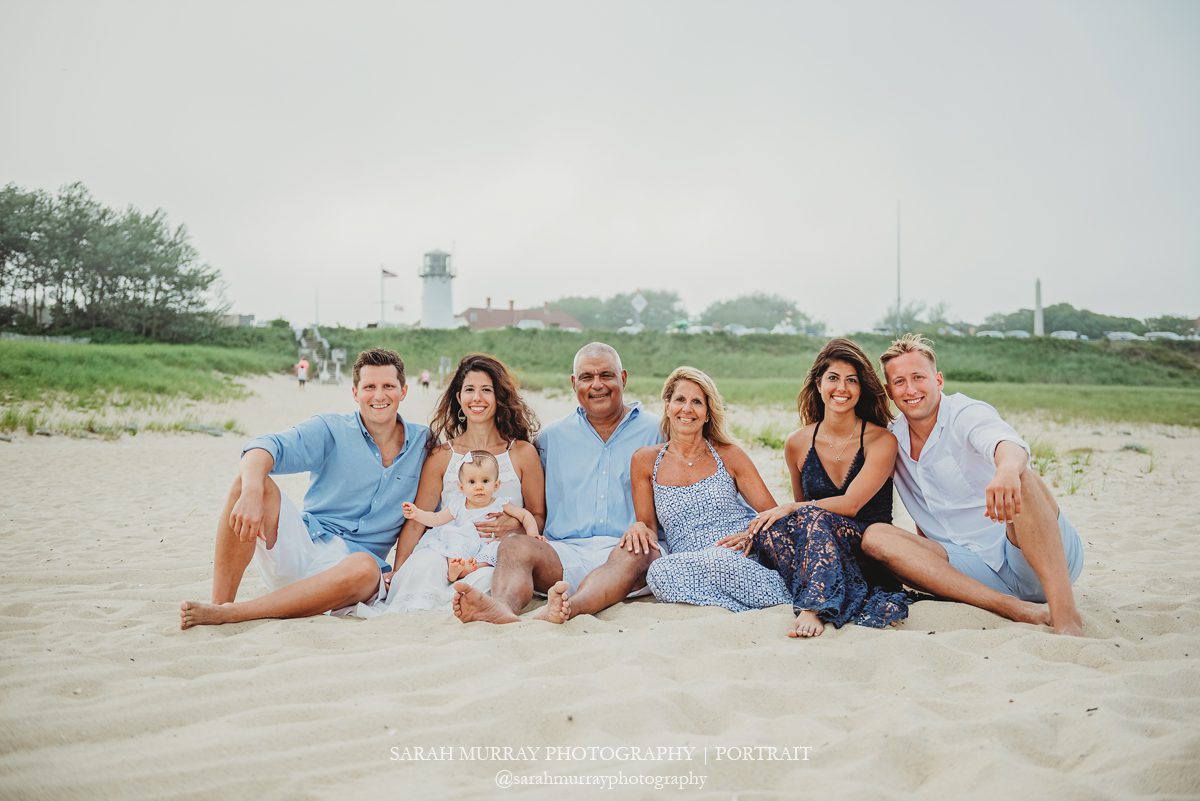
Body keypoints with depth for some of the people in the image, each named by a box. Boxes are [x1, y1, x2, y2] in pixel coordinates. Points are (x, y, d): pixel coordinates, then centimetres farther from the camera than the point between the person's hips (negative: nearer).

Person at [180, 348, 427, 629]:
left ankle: (226, 614, -34)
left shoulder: (423, 443, 7)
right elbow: (266, 447, -16)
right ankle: (220, 603, -27)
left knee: (366, 569, -38)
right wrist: (251, 491, -38)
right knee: (250, 480, -24)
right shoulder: (330, 430, 1)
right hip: (300, 548, 0)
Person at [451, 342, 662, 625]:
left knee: (638, 552, -36)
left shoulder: (653, 432, 14)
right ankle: (503, 607, -57)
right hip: (564, 552, 2)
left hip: (622, 551, -2)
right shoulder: (552, 438, 21)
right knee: (514, 545, -26)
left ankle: (571, 607, -61)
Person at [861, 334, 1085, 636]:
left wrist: (1008, 468, -56)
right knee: (875, 536, -16)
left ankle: (1065, 614, -39)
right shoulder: (893, 439, 10)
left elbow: (1006, 442, -33)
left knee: (1020, 478, -32)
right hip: (980, 570, 5)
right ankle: (1016, 609, -31)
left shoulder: (967, 413, -6)